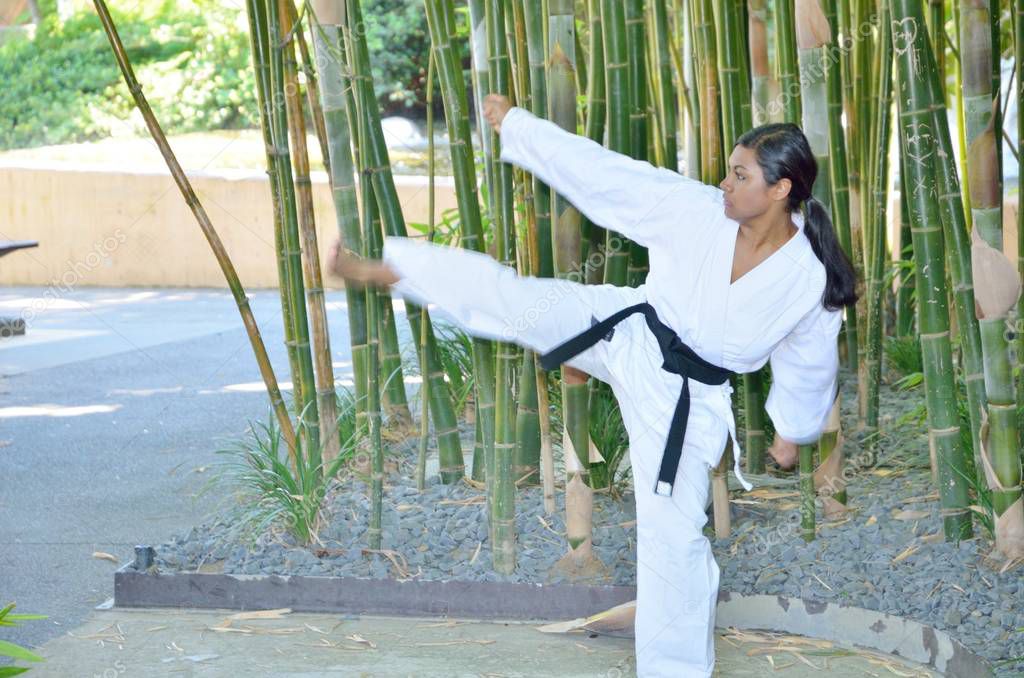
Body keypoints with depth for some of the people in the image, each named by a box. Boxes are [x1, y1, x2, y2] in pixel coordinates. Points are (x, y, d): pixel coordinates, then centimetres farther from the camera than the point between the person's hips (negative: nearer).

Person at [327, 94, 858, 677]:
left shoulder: (811, 280, -18)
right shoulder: (699, 209, -17)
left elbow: (810, 367, 1)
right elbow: (602, 170, -11)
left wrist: (792, 432, 15)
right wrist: (516, 124, -7)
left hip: (686, 399, -2)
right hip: (627, 335, 2)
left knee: (675, 535, 0)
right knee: (510, 298, -7)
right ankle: (382, 271, 14)